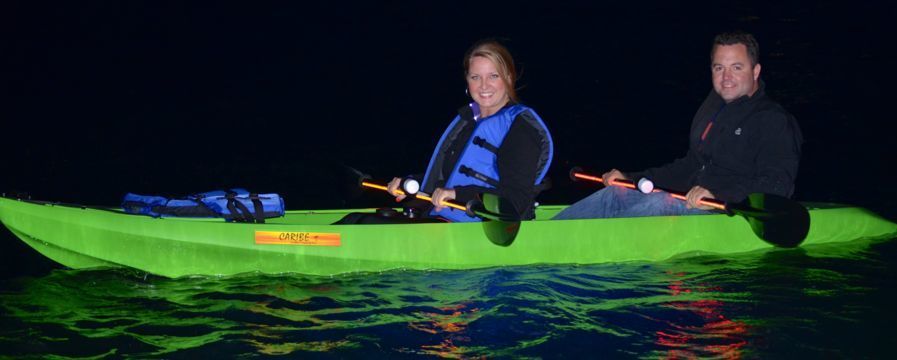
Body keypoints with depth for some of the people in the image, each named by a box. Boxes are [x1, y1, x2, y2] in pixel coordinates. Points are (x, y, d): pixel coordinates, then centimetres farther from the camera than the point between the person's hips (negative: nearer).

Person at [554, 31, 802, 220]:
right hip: (693, 206, 9)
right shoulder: (713, 109, 20)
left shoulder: (773, 121, -8)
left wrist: (718, 194, -33)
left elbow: (778, 184, -21)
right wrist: (632, 179, 22)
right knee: (614, 195, -5)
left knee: (662, 203, -32)